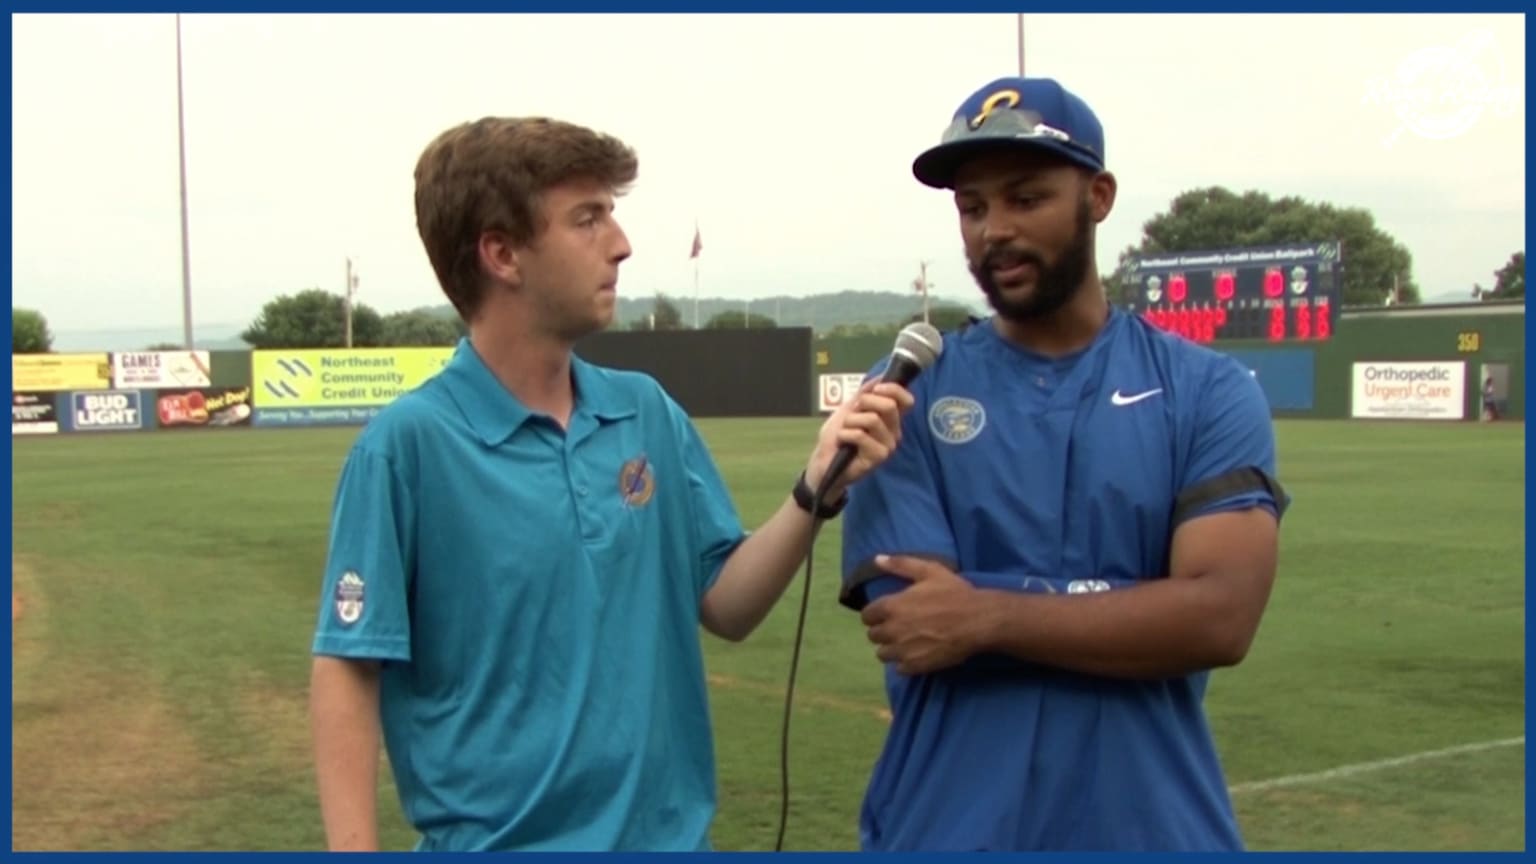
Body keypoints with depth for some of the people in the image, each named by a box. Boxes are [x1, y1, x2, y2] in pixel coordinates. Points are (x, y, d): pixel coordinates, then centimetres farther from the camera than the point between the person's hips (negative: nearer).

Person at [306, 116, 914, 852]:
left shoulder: (647, 413, 0)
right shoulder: (410, 441, -13)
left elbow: (724, 607, 4)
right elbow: (347, 672, -13)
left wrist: (815, 490, -11)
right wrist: (355, 848, -20)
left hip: (670, 835, 5)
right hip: (498, 842, -5)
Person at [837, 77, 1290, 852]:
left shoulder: (1209, 392, -1)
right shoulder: (907, 394, -2)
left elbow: (1221, 616, -14)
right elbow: (916, 630, -12)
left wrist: (988, 615, -18)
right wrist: (1140, 609, -9)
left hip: (1157, 828, 1)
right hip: (944, 830, 0)